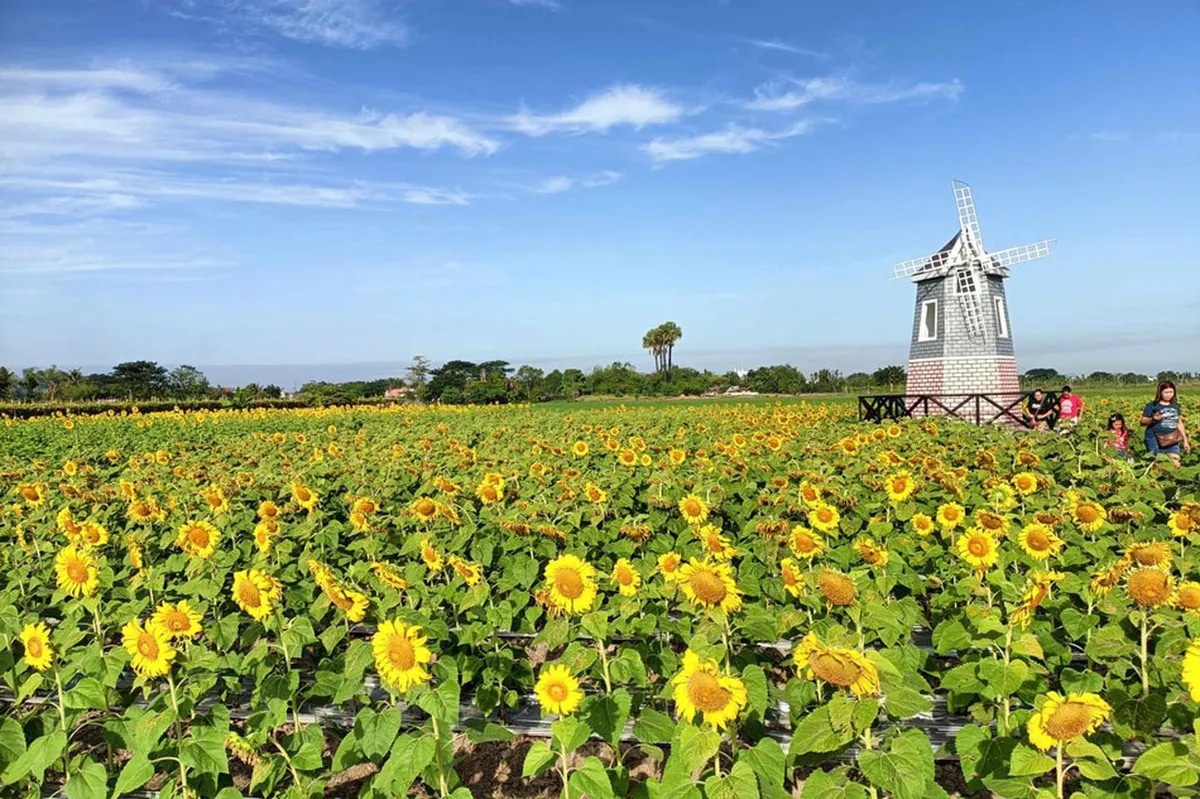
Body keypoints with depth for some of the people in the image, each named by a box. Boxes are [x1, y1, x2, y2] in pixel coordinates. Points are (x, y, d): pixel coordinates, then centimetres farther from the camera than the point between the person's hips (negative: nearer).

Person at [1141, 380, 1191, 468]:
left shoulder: (1175, 405, 10)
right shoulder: (1152, 406, -6)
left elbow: (1179, 423, 18)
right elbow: (1143, 422, -5)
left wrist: (1185, 440, 17)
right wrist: (1153, 419, -25)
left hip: (1172, 441, 5)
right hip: (1155, 440, -5)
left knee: (1176, 465, -1)